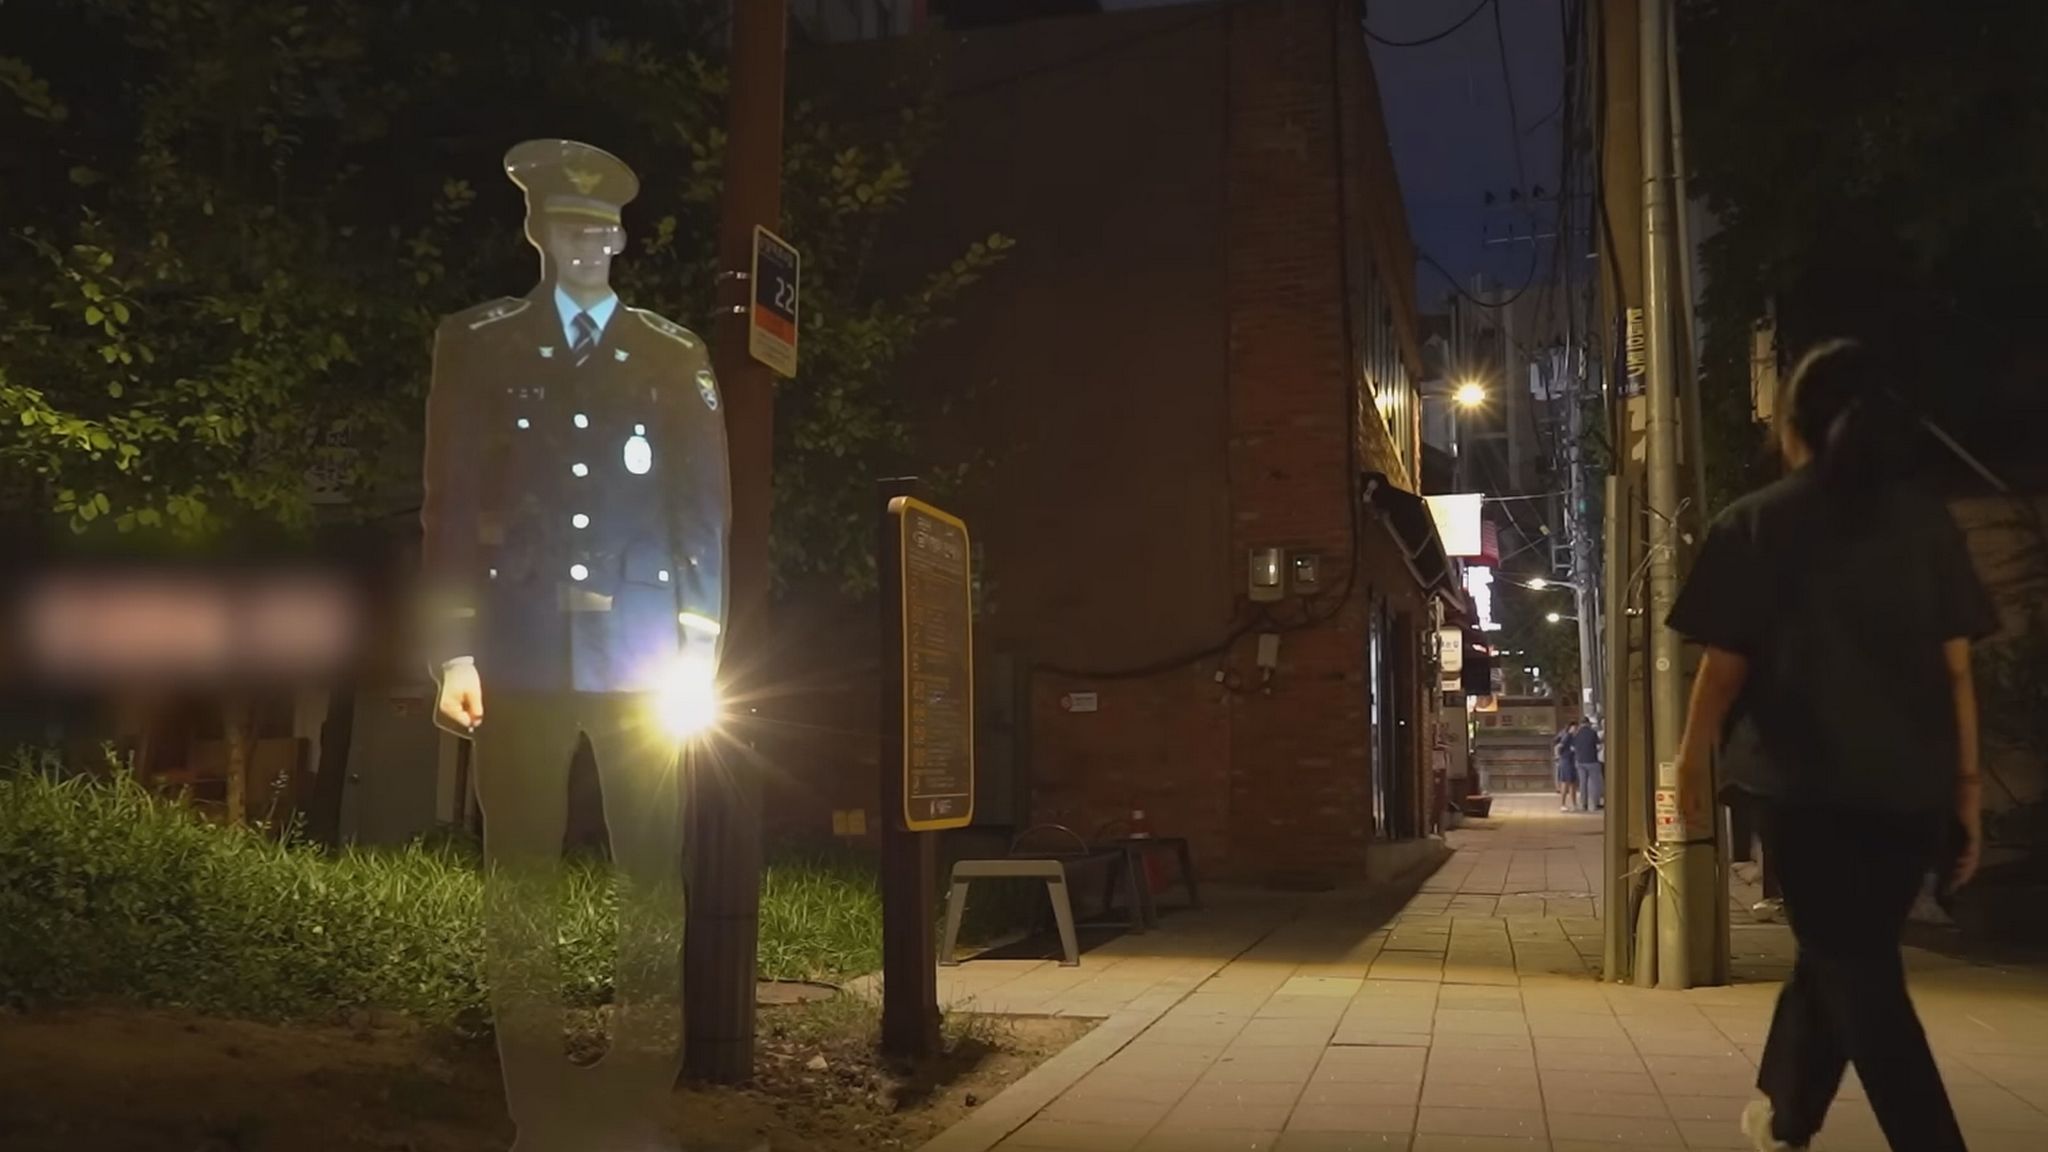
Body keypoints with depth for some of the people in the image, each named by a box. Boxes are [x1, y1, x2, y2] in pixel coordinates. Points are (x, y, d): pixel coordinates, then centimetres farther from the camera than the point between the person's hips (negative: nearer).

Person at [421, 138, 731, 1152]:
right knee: (520, 880, 2)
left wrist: (700, 649, -2)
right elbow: (450, 503, 5)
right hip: (520, 650, 0)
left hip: (640, 652, 0)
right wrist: (453, 649, -4)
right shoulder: (477, 343, 11)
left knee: (653, 878, -2)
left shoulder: (675, 356, 13)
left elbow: (706, 507, 7)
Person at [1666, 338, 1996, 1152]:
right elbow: (1956, 667, 2)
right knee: (1843, 955, 20)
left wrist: (1693, 755, 6)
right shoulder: (1926, 519, 5)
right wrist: (1967, 784, 6)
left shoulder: (1757, 523, -4)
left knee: (1857, 974, 3)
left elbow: (1725, 665, -6)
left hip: (1807, 780, -4)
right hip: (1911, 784, 4)